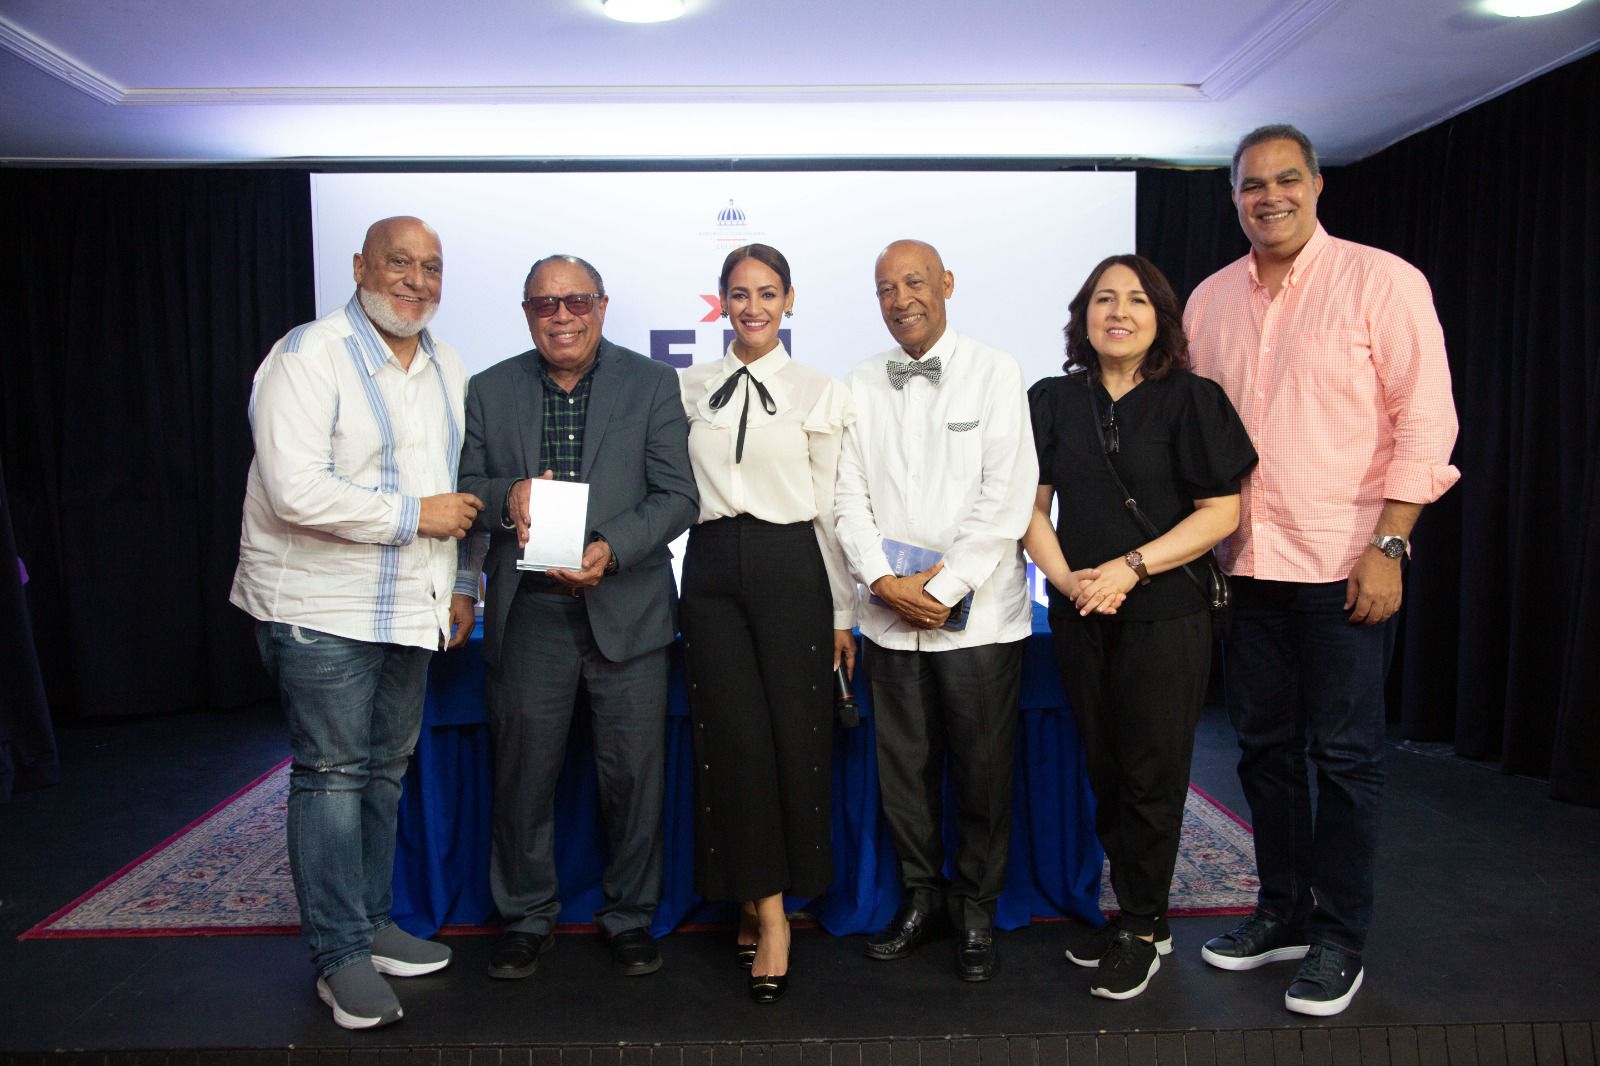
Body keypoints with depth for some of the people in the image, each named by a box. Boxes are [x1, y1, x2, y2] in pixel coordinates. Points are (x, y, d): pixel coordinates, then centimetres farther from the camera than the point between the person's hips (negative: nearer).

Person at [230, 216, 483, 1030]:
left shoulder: (447, 370, 10)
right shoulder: (309, 357, -12)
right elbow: (296, 491, -22)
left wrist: (461, 586, 13)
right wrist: (416, 514, -17)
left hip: (408, 608, 7)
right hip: (321, 607, -7)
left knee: (385, 771, 15)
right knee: (332, 774, 1)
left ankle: (372, 924, 29)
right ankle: (340, 956, 13)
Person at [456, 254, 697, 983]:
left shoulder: (651, 384, 2)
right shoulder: (490, 390, 8)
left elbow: (676, 497, -4)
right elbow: (466, 487, 9)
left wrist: (610, 548, -19)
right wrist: (506, 497, -14)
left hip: (626, 609, -1)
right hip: (526, 614, 2)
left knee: (633, 774, 7)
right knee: (522, 773, 10)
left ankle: (630, 916, 26)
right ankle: (525, 916, 29)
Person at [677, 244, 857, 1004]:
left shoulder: (820, 392, 4)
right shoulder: (690, 389, 10)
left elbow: (832, 505, 3)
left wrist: (843, 611, 2)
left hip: (788, 567, -1)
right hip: (711, 568, 2)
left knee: (793, 736, 0)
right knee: (734, 737, 0)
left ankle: (766, 905, 17)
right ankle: (763, 906, 15)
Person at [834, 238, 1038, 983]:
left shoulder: (995, 374, -1)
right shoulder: (861, 385, 9)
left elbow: (1007, 496, -8)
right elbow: (849, 495, 5)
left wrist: (945, 589, -12)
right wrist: (883, 581, -8)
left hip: (978, 613, -3)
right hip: (890, 615, 3)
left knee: (982, 771, 6)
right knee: (902, 767, 10)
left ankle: (975, 907, 25)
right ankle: (921, 896, 29)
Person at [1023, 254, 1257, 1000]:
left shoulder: (1191, 400, -3)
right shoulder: (1053, 401, 6)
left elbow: (1221, 512, -6)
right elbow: (1032, 506, 6)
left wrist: (1131, 566, -16)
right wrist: (1067, 578, -10)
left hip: (1164, 612, -3)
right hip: (1080, 616, 3)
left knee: (1150, 772, 3)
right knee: (1104, 768, 11)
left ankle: (1143, 927, 19)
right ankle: (1131, 909, 28)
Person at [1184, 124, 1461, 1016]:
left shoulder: (1382, 281, -4)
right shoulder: (1210, 300, 10)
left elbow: (1426, 421, -8)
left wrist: (1388, 547, -14)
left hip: (1345, 566, -5)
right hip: (1247, 565, 5)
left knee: (1345, 755, 3)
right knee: (1265, 746, 13)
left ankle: (1339, 940, 18)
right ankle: (1282, 912, 30)